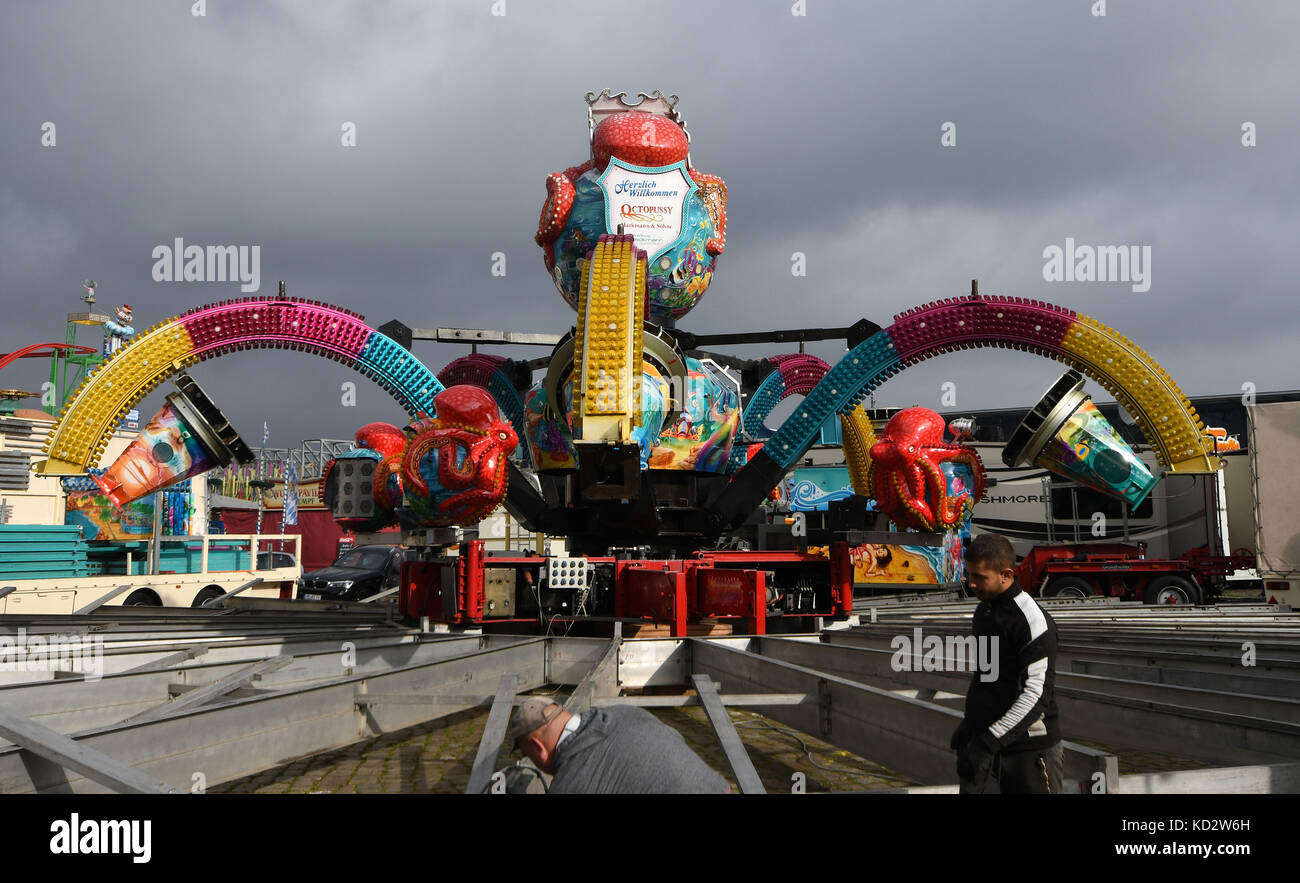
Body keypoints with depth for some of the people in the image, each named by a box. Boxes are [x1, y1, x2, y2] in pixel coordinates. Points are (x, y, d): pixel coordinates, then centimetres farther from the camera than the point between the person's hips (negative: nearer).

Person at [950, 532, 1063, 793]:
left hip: (1029, 746, -8)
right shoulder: (983, 609, 12)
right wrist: (969, 722, 24)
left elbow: (1037, 694, -22)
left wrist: (989, 742, -26)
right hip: (988, 736, 8)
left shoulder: (1033, 620, -16)